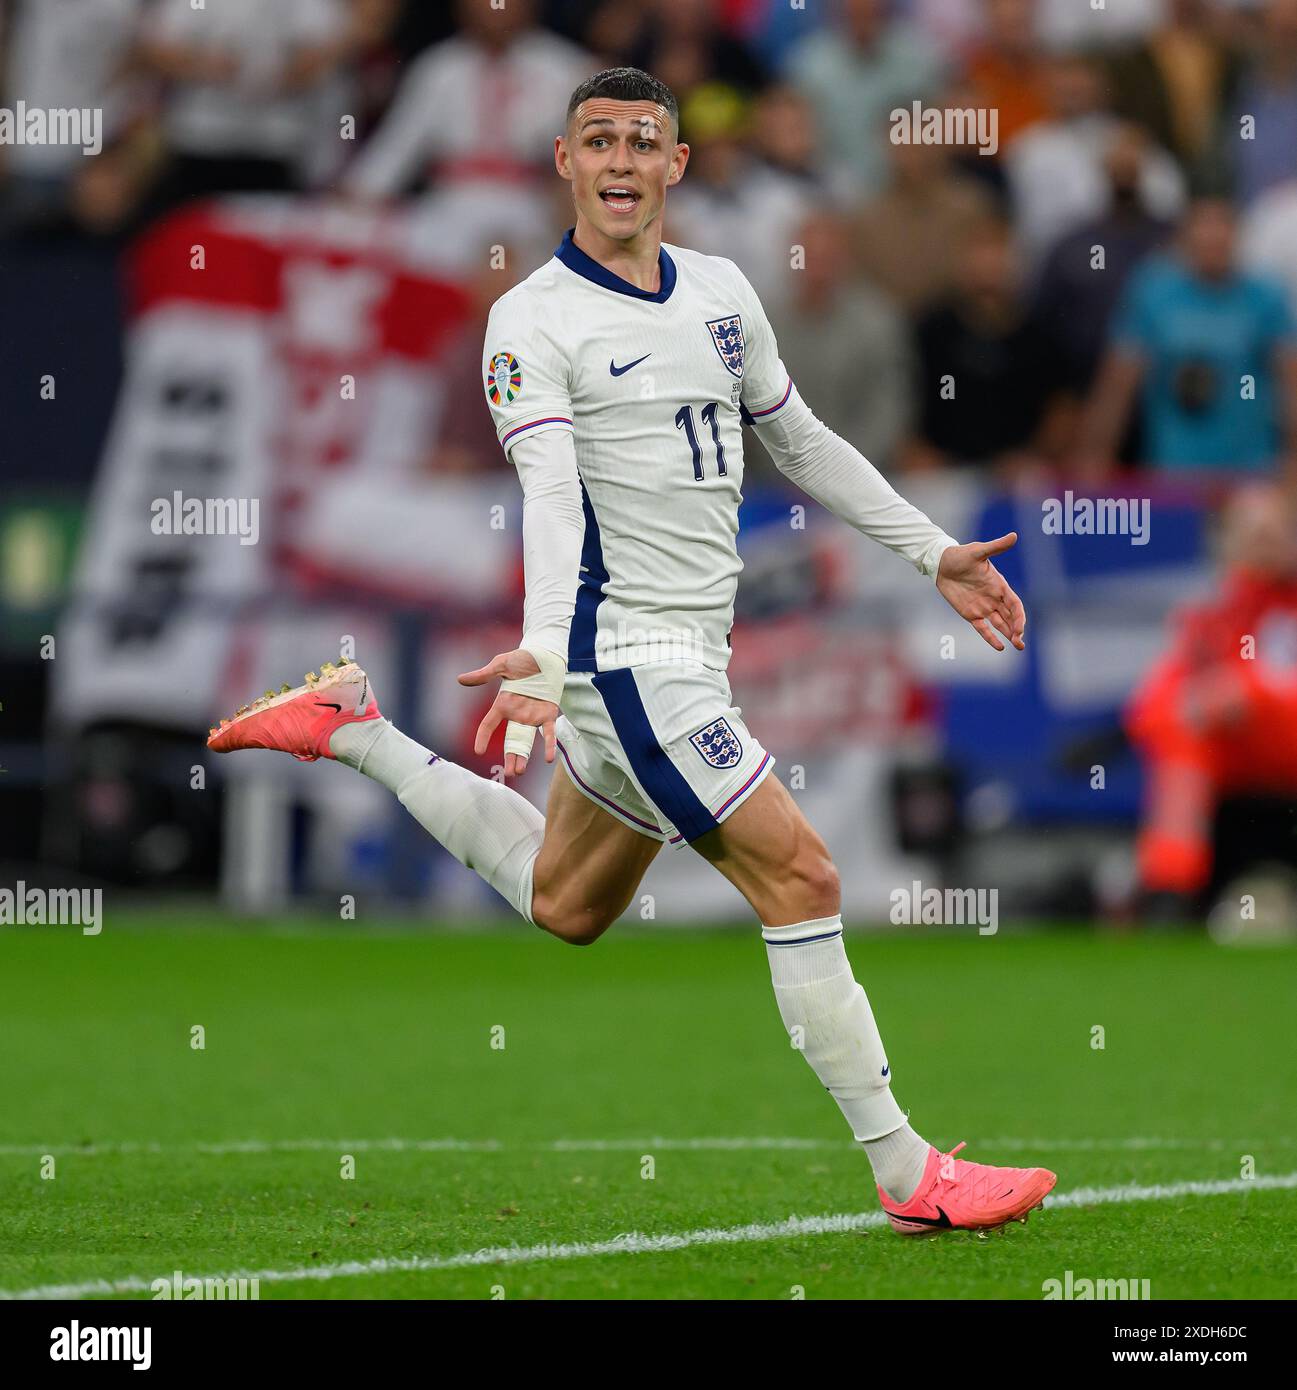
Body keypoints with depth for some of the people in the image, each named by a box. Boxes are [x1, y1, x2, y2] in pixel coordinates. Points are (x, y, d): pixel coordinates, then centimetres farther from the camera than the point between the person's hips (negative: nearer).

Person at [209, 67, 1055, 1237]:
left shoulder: (721, 291, 11)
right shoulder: (535, 321, -11)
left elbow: (801, 441, 24)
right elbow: (550, 490, -24)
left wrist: (934, 553, 23)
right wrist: (541, 651, -38)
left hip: (689, 649, 8)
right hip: (626, 646, -8)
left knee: (564, 907, 22)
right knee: (800, 876, -12)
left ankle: (354, 730, 34)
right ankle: (907, 1175, -8)